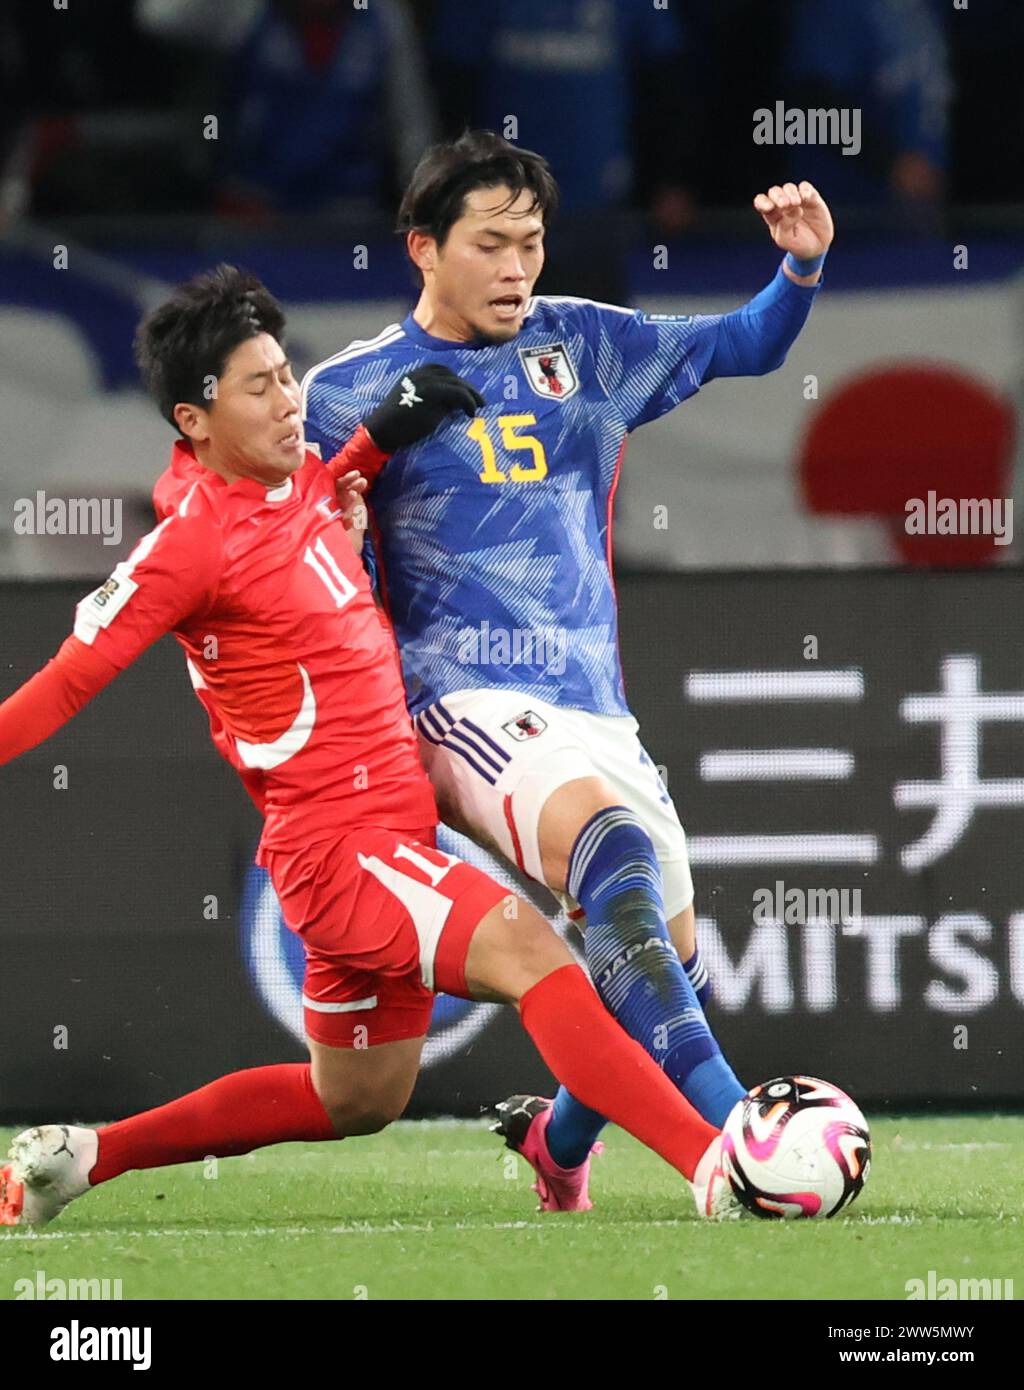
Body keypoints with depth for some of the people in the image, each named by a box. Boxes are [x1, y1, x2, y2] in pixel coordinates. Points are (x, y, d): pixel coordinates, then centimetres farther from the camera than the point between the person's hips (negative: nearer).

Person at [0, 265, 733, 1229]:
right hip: (340, 847, -10)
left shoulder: (299, 480, 8)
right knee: (530, 952, -28)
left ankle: (79, 1157, 29)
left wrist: (385, 433, 15)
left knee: (353, 1103, 21)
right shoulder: (192, 541, -15)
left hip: (394, 832, 10)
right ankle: (714, 1164, -40)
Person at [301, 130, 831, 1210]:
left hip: (596, 710, 6)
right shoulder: (350, 390, 3)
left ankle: (557, 1139, 35)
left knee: (671, 958, 6)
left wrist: (802, 265, -2)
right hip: (465, 703, -6)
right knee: (613, 841, -34)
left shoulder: (583, 344, 12)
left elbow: (744, 346, 17)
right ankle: (732, 1130, -45)